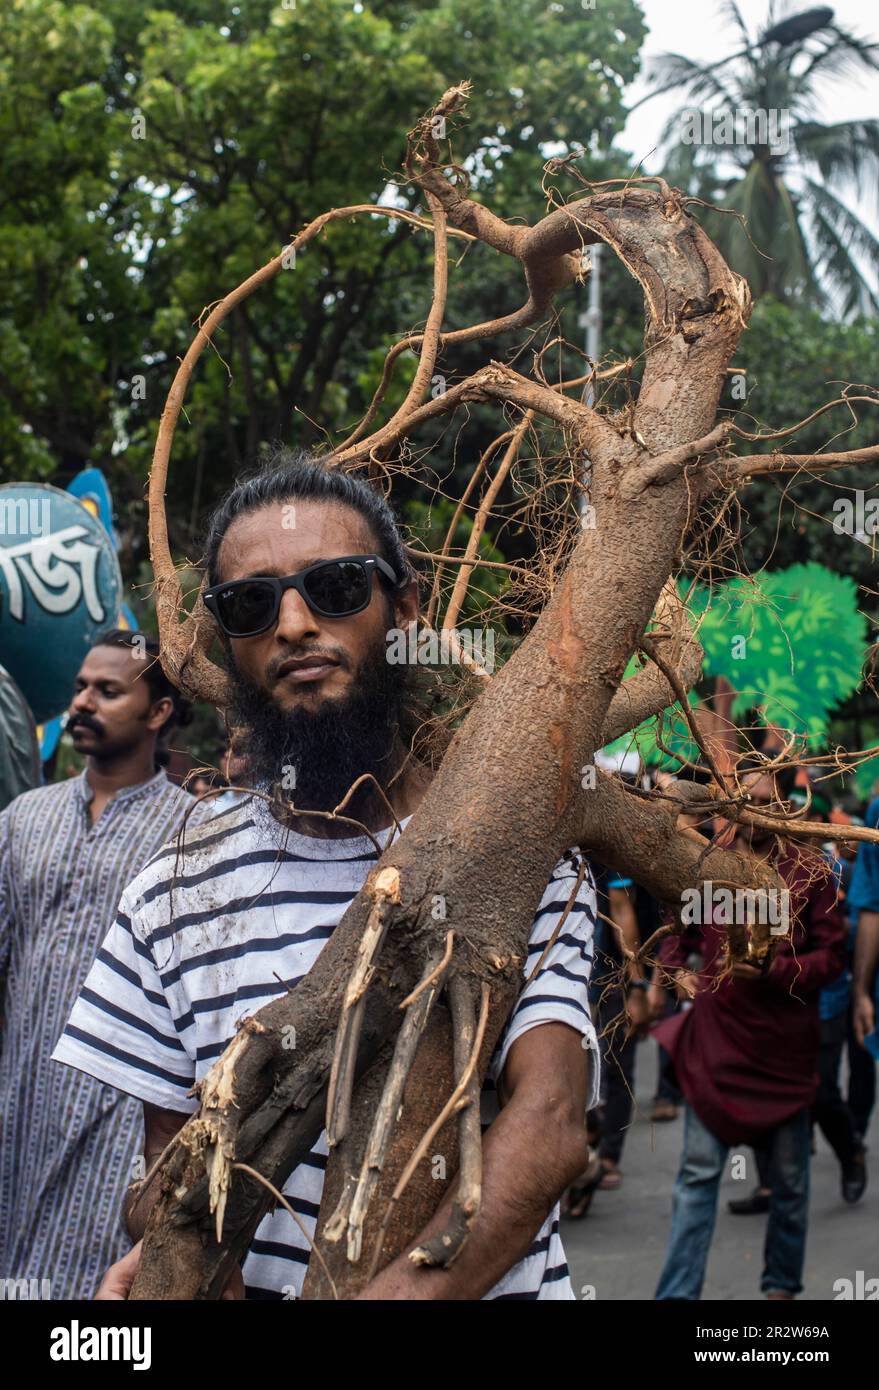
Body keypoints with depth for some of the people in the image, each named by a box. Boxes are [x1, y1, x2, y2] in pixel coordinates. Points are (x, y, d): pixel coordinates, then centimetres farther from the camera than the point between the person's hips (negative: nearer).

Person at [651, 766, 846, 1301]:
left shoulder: (810, 872, 0)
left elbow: (833, 955, -4)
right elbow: (678, 930, 20)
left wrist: (774, 969, -18)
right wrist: (675, 971, 1)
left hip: (787, 1050, -1)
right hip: (718, 1045, 1)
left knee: (790, 1179, 9)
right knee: (699, 1173, -3)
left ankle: (782, 1287, 25)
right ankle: (678, 1292, 0)